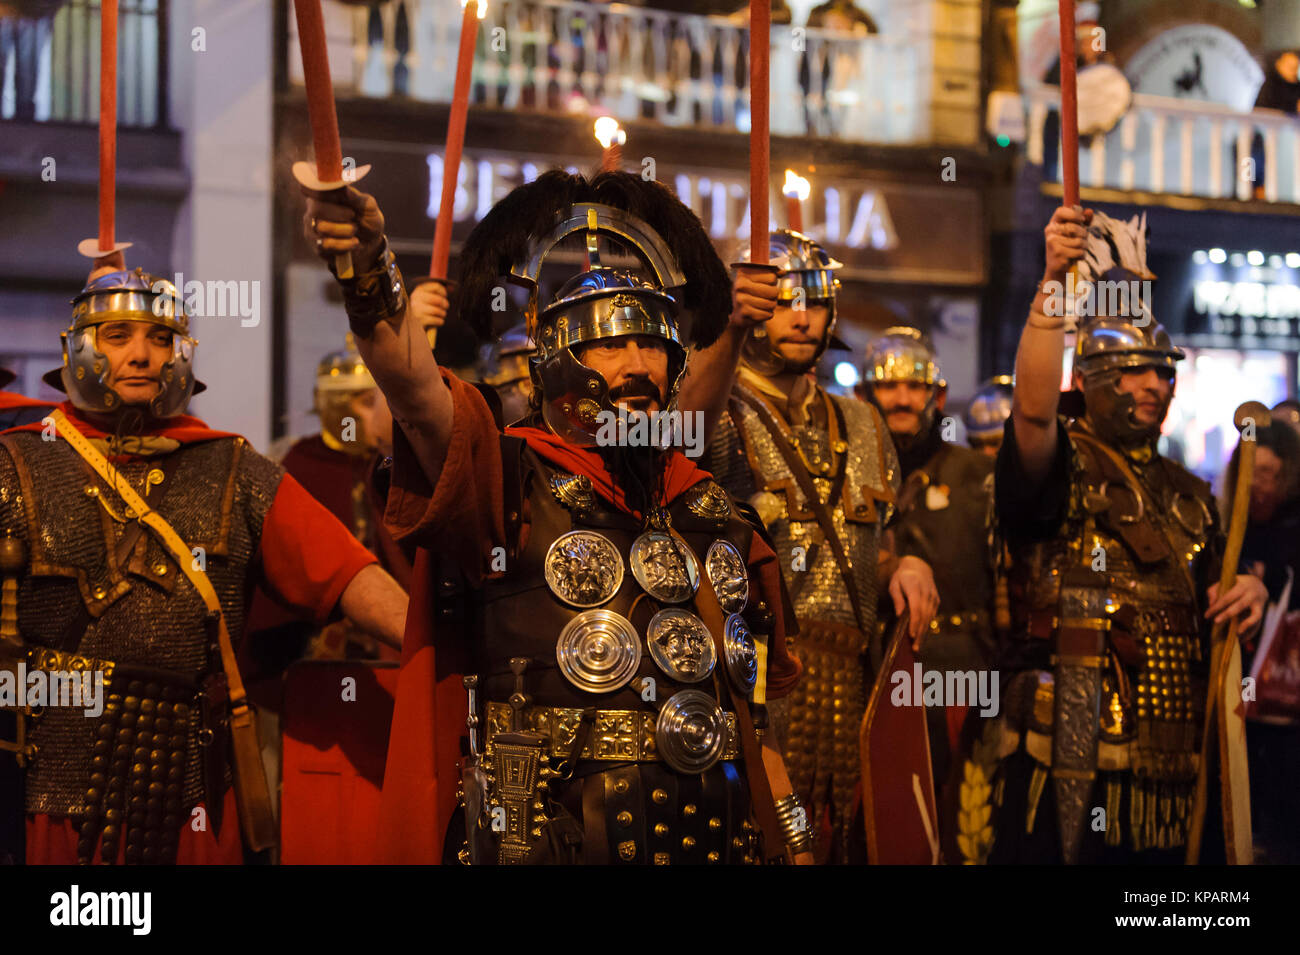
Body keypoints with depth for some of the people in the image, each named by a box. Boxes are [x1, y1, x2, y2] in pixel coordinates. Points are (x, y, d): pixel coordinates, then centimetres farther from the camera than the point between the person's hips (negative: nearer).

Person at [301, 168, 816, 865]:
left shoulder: (712, 515, 11)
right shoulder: (513, 485, -6)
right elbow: (416, 388, -26)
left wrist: (791, 842, 16)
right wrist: (369, 274, -43)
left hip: (710, 842, 5)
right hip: (539, 847, -5)